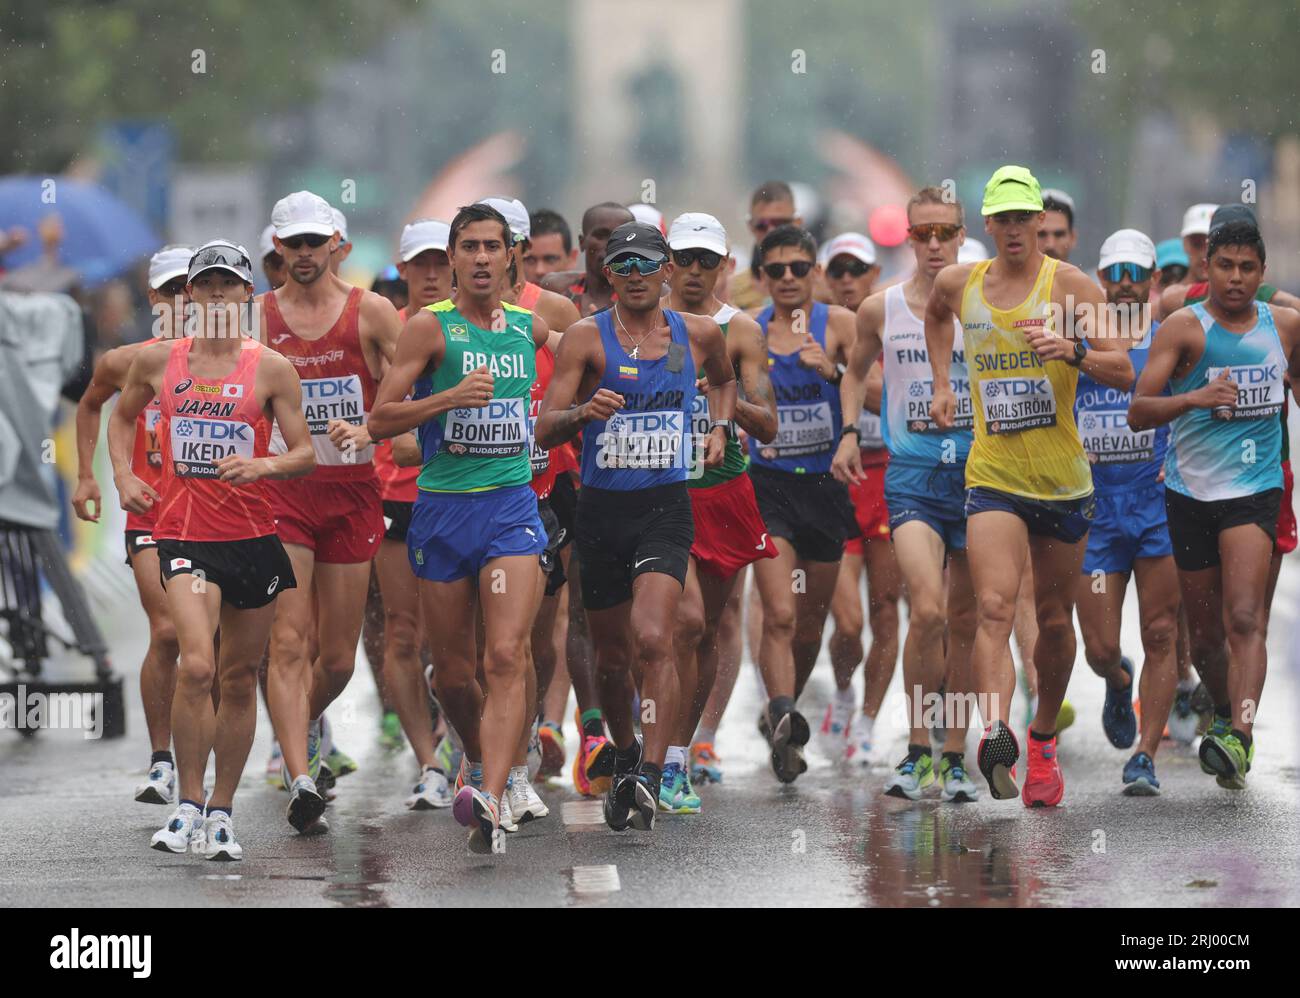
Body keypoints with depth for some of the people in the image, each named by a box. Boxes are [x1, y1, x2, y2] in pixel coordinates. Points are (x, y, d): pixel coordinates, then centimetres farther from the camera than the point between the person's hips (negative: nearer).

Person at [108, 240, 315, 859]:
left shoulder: (271, 368, 1)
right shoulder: (158, 360, 5)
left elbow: (306, 454, 1)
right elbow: (122, 416, 23)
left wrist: (264, 466, -18)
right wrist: (123, 476, 8)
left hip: (253, 536, 1)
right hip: (183, 535, -1)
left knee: (240, 679, 8)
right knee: (196, 667, -20)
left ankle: (221, 812, 22)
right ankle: (188, 805, -8)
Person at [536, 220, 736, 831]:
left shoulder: (700, 335, 6)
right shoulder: (587, 337, -3)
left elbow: (723, 380, 30)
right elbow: (545, 431, -9)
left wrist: (720, 426, 11)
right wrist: (583, 411, -30)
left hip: (665, 507, -1)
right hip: (601, 507, 1)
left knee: (652, 640, -21)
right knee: (612, 658, 12)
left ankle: (649, 780, -24)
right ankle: (624, 758, 38)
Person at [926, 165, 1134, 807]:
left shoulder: (1072, 286, -5)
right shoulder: (957, 284, 5)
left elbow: (1124, 373, -12)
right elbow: (935, 316, 31)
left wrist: (1074, 350, -31)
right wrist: (942, 383, 18)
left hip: (1063, 481, 0)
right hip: (992, 479, 0)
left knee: (1054, 620, 11)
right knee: (994, 609, -20)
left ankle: (1043, 739, 33)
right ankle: (995, 737, -36)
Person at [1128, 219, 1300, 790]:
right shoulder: (1185, 328, -6)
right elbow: (1138, 412, -14)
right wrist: (1195, 398, -29)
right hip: (1191, 491, 0)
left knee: (1245, 619, -19)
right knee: (1205, 633, 10)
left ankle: (1238, 739, -30)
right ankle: (1227, 712, 37)